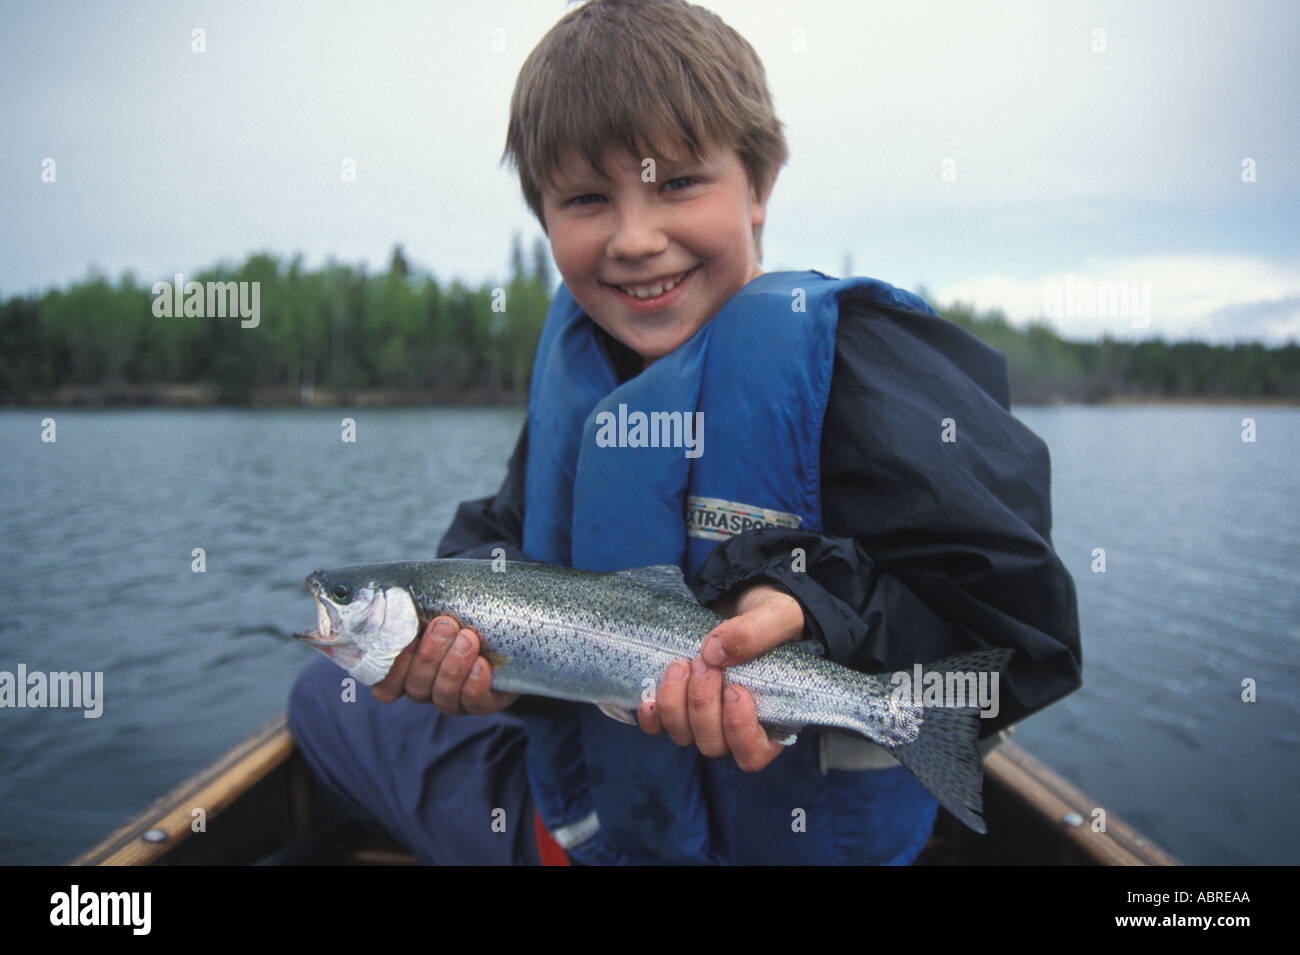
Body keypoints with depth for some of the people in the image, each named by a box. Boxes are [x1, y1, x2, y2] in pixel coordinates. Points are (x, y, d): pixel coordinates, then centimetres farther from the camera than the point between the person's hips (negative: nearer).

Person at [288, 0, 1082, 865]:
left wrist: (820, 617, -41)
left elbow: (1021, 616, -26)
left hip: (775, 826, -7)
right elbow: (506, 534, 2)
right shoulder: (579, 345, -4)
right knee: (327, 694, 23)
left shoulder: (851, 359, -26)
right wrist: (468, 625, -20)